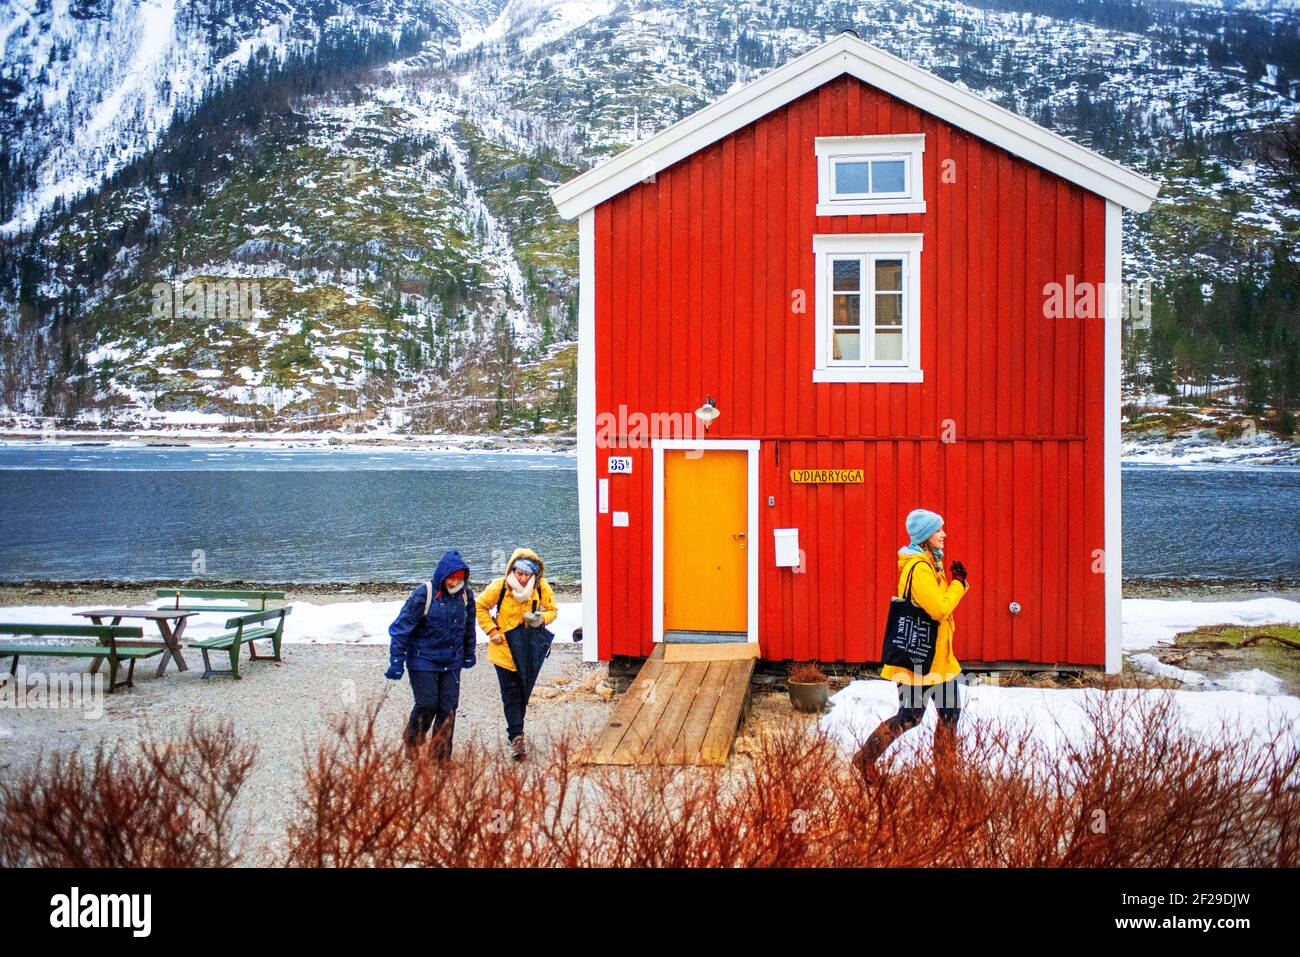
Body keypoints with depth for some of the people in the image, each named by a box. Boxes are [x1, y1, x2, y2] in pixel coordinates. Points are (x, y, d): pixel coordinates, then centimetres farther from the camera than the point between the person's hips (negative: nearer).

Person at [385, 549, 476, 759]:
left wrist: (469, 654, 22)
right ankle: (411, 747, 21)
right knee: (427, 706, -4)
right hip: (423, 661, -4)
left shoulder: (466, 595, -2)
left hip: (452, 662, 4)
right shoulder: (424, 594, -17)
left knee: (449, 707, 2)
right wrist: (397, 661, -14)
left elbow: (469, 626, 15)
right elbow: (402, 627, -14)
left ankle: (441, 756, 12)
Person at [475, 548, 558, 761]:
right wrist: (492, 631, -6)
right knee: (510, 694, -4)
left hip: (531, 649, 2)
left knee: (524, 693, 14)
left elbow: (552, 610, 5)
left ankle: (515, 730, 32)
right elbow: (481, 607, 2)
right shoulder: (499, 587, -13)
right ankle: (516, 737, -4)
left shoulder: (542, 587, -8)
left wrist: (541, 618, -17)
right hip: (505, 648, -2)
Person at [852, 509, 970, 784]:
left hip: (938, 655, 10)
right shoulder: (918, 567, -21)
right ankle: (865, 759, 14)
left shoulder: (929, 562, 12)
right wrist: (959, 583, -13)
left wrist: (958, 582, -1)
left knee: (950, 711, 12)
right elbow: (939, 609, -27)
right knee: (910, 716, 0)